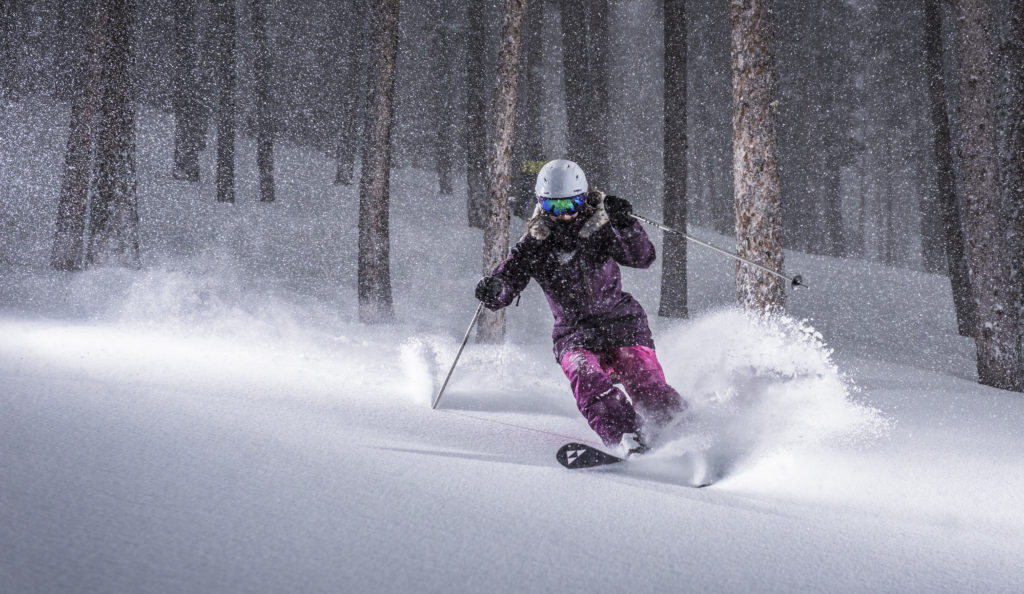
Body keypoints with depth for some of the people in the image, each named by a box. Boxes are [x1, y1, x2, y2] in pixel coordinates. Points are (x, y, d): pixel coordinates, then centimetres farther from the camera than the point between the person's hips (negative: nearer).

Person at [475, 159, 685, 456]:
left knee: (650, 391, -19)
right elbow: (501, 294, 0)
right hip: (575, 335, 0)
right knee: (586, 379, -30)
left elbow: (642, 257, -10)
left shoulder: (600, 229, 1)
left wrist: (623, 223, -26)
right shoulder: (535, 245, 2)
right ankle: (629, 440, -40)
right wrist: (492, 289, -24)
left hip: (621, 323, 0)